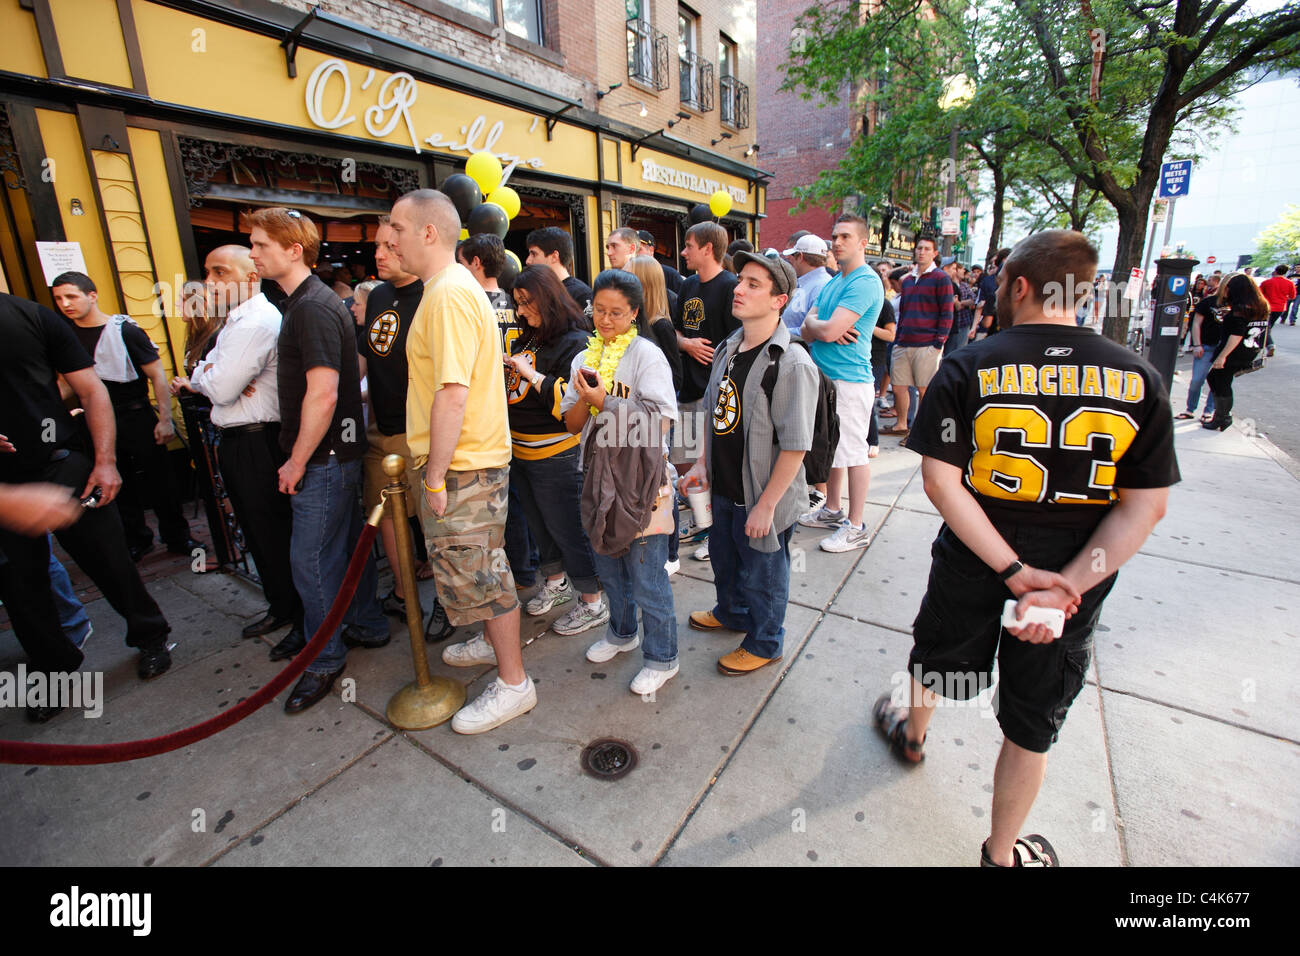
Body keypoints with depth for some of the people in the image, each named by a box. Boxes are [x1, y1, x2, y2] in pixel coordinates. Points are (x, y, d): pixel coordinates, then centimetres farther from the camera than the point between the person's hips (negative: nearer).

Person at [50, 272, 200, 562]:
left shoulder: (125, 331, -8)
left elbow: (157, 375, -8)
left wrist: (165, 419, -13)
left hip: (136, 417, -5)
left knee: (159, 481, 1)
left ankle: (177, 538, 13)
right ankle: (136, 541, 23)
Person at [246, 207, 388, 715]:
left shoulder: (312, 307, -17)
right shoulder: (306, 301, 15)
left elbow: (322, 393, -24)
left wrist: (298, 461, -17)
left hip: (324, 456, -10)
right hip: (338, 451, 10)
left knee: (310, 558, -1)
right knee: (347, 543, 18)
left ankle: (325, 661, 14)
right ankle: (367, 625, 33)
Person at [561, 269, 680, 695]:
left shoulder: (647, 355, -9)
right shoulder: (584, 358, 10)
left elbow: (659, 424, -17)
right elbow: (572, 423, 7)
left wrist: (606, 402, -19)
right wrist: (585, 399, -13)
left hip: (640, 477, -6)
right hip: (598, 475, 7)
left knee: (645, 572, 0)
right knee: (608, 563, 20)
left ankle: (661, 657, 20)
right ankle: (622, 633, 44)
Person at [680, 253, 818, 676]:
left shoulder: (792, 364, -22)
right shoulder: (728, 348, 3)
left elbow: (795, 447, -22)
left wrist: (766, 505, -21)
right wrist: (702, 464, 9)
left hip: (761, 498, -7)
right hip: (722, 487, 8)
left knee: (762, 574, 14)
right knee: (724, 559, 27)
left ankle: (764, 643, 39)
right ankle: (731, 613, 55)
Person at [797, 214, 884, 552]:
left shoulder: (865, 282, -12)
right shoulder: (832, 283, 16)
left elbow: (828, 330, -22)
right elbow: (807, 332, 8)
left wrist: (814, 324, -1)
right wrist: (828, 329, -12)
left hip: (849, 379, -9)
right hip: (824, 376, 9)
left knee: (854, 451, -2)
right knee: (832, 447, 17)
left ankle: (856, 526, 9)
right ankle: (832, 511, 31)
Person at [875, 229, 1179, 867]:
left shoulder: (967, 368, -14)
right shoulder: (1139, 378, -6)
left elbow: (941, 482, -20)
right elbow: (1145, 505, -10)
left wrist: (1017, 572, -18)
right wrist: (1066, 584, -16)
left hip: (971, 558, -1)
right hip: (1076, 575, 2)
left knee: (938, 651, 28)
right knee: (1032, 724, 17)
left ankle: (912, 732, 57)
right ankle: (1002, 854, 37)